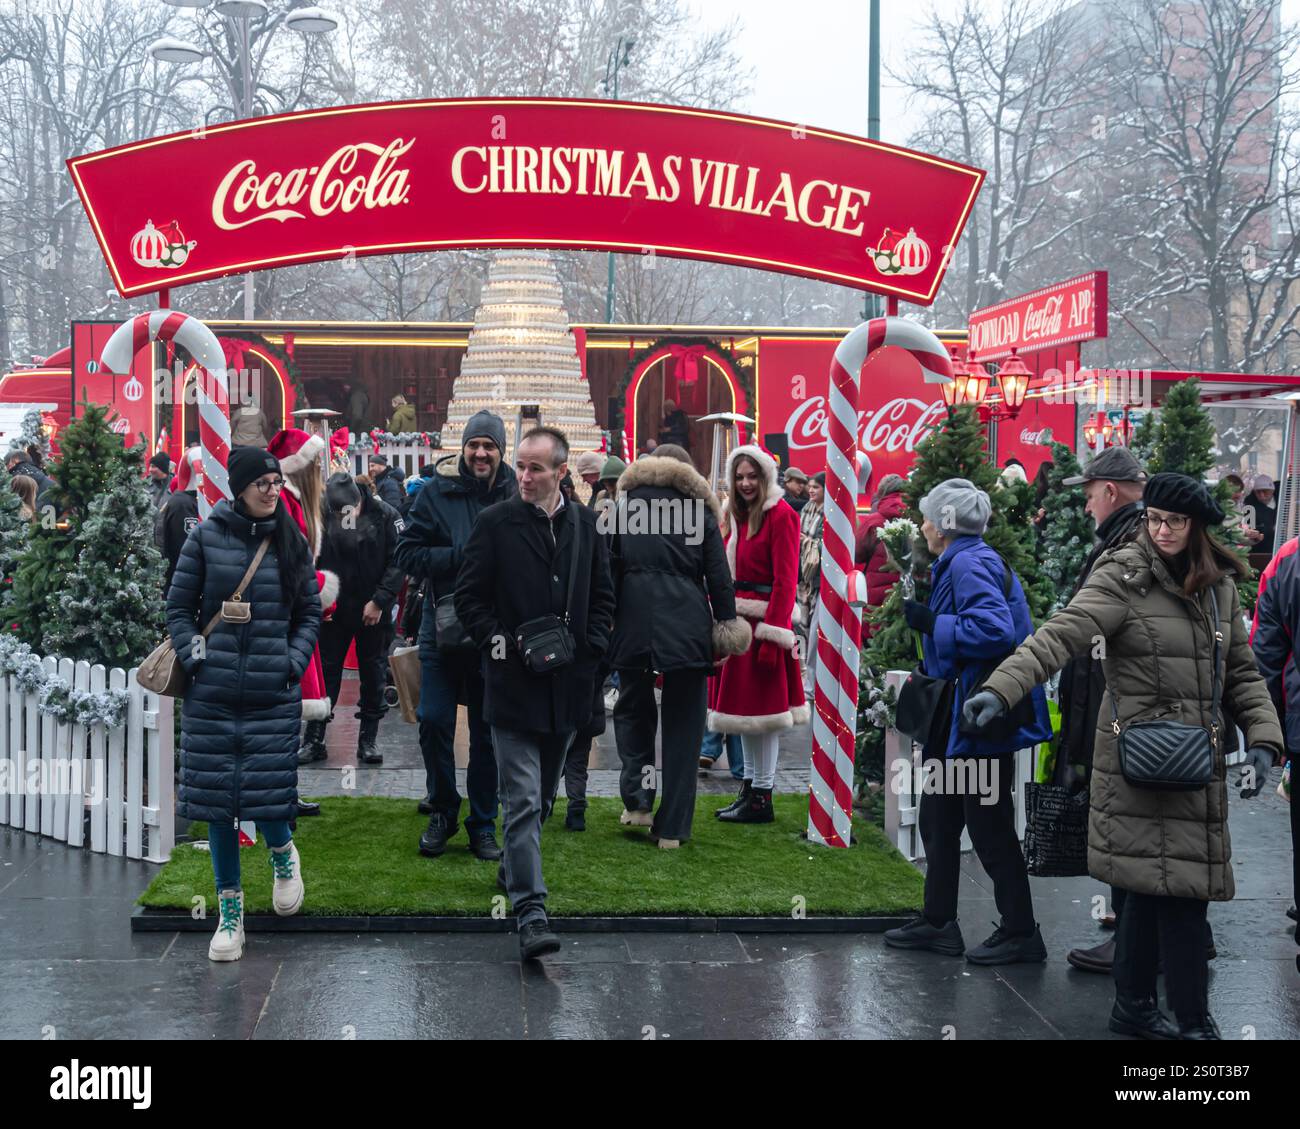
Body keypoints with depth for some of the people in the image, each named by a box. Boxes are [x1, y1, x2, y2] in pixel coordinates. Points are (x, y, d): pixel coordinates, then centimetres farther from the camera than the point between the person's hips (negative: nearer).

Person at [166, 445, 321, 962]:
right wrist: (192, 654, -8)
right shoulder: (207, 537, 2)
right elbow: (179, 606, 6)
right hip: (212, 694, 0)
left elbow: (310, 612, 12)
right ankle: (230, 913, 17)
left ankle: (282, 855, 28)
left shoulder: (290, 543, 6)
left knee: (266, 794, -8)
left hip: (273, 696, 0)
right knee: (216, 802, 4)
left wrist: (294, 661, -2)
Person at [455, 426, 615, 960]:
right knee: (522, 801, -9)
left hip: (567, 683, 5)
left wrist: (588, 646, 2)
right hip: (514, 682, -4)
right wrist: (503, 644, -12)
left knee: (543, 795, 18)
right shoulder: (495, 523, -4)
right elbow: (468, 596, -2)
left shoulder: (585, 524, 7)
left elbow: (603, 596, 15)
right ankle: (530, 912, -12)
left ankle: (514, 869, 40)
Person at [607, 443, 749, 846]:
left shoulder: (627, 501, 11)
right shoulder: (699, 506, 9)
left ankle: (637, 799, 4)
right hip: (687, 625, -1)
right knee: (683, 723, 6)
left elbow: (610, 566, 8)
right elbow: (718, 573, 4)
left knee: (633, 708, 20)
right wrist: (727, 624, 8)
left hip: (634, 622, 1)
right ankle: (672, 826, 6)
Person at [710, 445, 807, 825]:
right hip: (739, 620, 8)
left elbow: (785, 581, -15)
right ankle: (749, 789, 19)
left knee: (761, 707, -5)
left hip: (764, 622, -8)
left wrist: (772, 633, -20)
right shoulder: (741, 517, 15)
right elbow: (729, 573, 14)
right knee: (743, 704, 11)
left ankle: (761, 798, 1)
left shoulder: (781, 516, -10)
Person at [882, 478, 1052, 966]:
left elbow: (994, 630, -30)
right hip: (960, 717, 11)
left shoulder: (970, 563, -17)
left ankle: (1020, 933, 8)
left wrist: (932, 623, -20)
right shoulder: (960, 561, 14)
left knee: (988, 824, -2)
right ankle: (938, 923, 25)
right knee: (938, 816, 16)